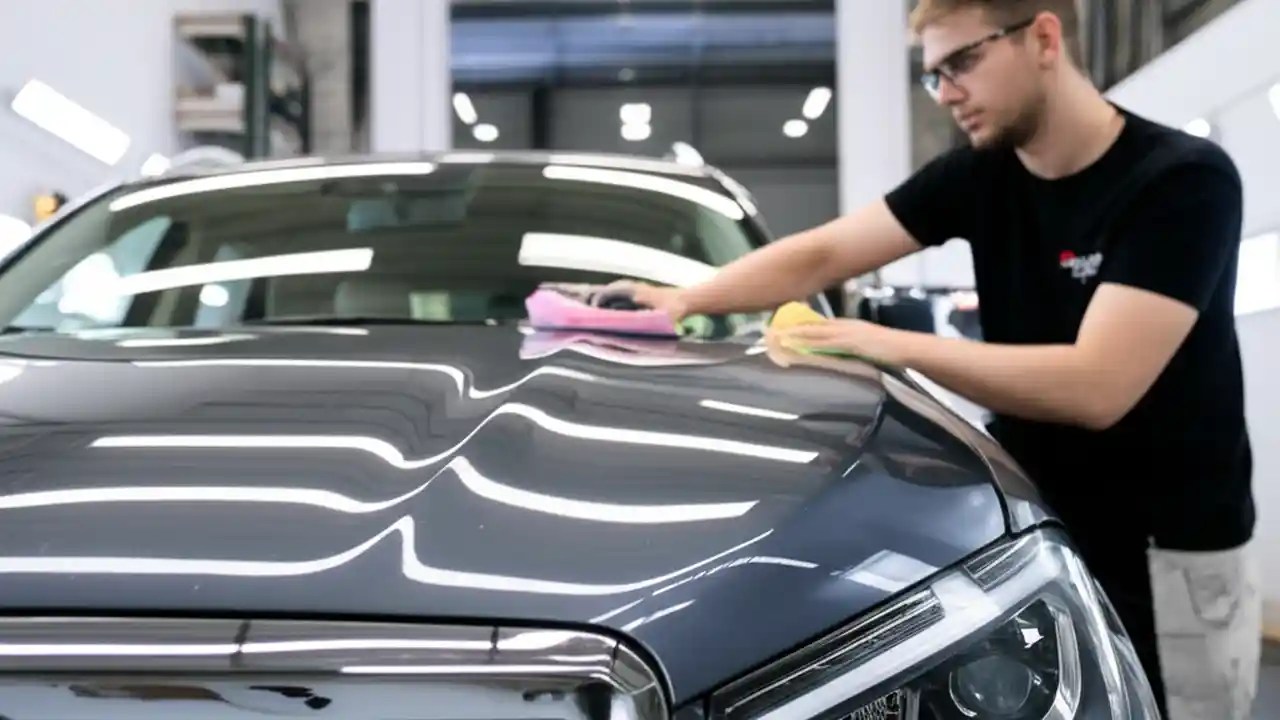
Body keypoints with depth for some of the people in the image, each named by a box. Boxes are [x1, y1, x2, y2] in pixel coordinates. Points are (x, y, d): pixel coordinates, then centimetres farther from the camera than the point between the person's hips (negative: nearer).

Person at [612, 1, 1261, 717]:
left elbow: (1097, 386, -27)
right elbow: (821, 255, 5)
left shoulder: (1183, 180, -18)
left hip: (1169, 558, -5)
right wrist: (687, 300, -9)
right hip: (1033, 528, 6)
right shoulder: (979, 174, 2)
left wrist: (896, 345, -23)